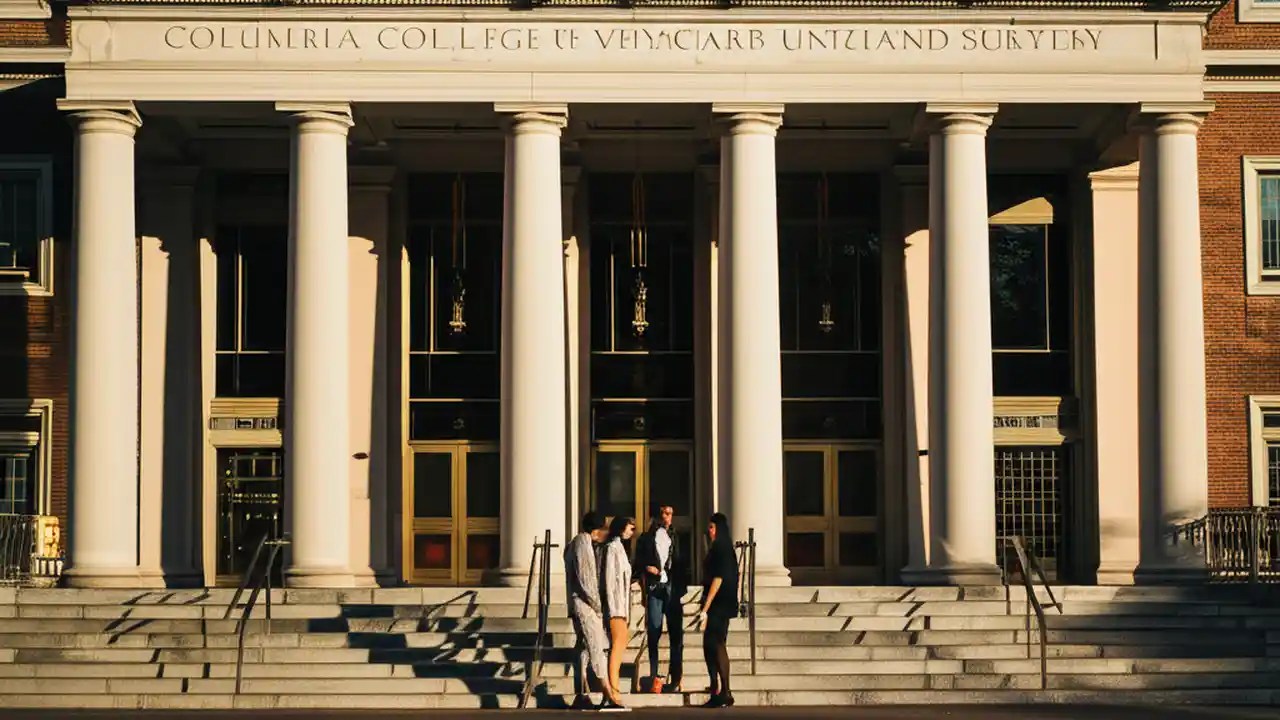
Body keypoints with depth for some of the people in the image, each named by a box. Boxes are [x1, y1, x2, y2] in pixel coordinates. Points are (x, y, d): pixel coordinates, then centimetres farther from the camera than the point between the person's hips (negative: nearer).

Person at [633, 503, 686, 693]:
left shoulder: (675, 538, 17)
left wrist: (683, 589, 6)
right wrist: (647, 569, -9)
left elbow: (682, 565, 16)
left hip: (673, 588, 2)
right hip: (654, 588, -2)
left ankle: (677, 677, -1)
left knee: (676, 634, -2)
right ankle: (655, 677, -6)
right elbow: (638, 566, 11)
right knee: (654, 633, -6)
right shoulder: (646, 539, 11)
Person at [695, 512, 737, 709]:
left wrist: (706, 608, -20)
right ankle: (717, 693, 11)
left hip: (719, 605, -10)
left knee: (717, 645, -10)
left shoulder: (722, 550, -12)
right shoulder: (717, 549, 16)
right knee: (709, 646, 9)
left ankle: (726, 693, -10)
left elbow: (718, 579, -19)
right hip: (715, 606, 10)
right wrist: (704, 607, 18)